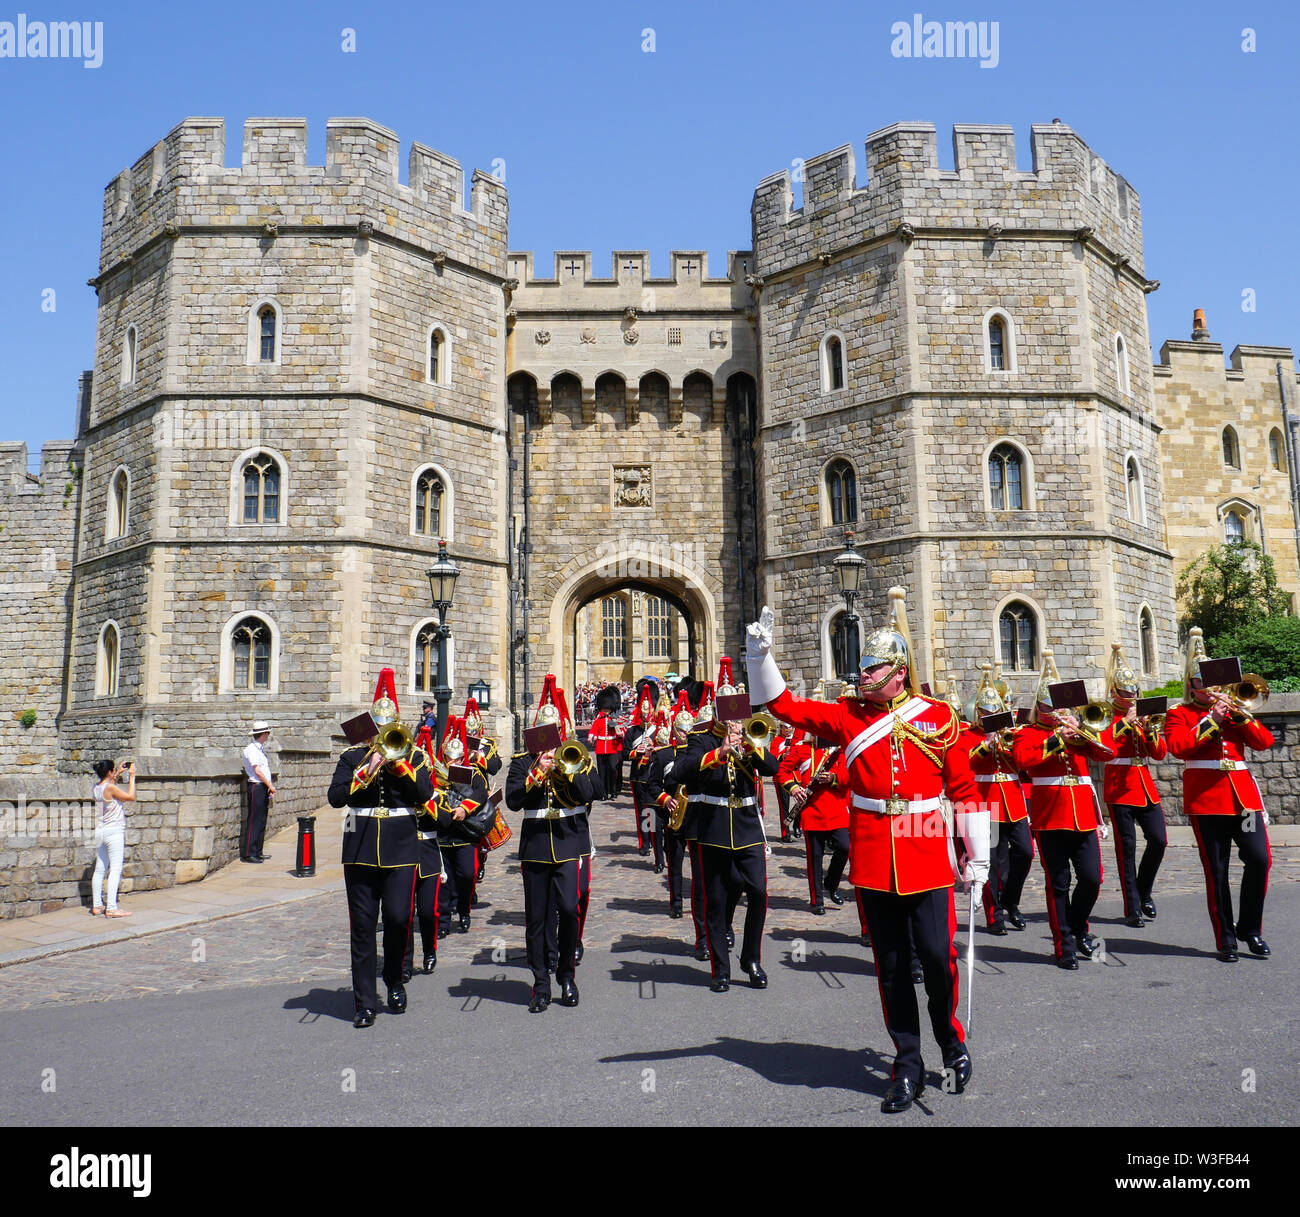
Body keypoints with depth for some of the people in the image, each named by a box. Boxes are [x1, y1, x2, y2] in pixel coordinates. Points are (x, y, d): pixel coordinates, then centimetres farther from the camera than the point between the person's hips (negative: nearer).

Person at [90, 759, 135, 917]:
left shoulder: (97, 788, 7)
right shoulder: (111, 788, -17)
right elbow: (131, 797, -12)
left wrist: (118, 775, 24)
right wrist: (132, 776, -7)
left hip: (100, 831, 9)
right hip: (114, 831, -9)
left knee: (99, 869, 12)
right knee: (115, 870, -5)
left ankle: (96, 905, 17)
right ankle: (111, 908, -7)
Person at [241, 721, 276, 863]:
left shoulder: (261, 749, 17)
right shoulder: (251, 749, -11)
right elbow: (257, 770, -15)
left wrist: (270, 787, 9)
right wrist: (270, 786, -11)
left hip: (264, 787, 9)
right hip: (256, 787, -9)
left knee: (262, 821, 11)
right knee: (254, 821, -8)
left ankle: (257, 852, 18)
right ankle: (247, 854, -4)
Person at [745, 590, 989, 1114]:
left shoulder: (938, 717, 0)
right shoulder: (849, 715, 3)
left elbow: (964, 790, 4)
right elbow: (784, 705, -1)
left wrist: (978, 858, 4)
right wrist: (760, 654, -14)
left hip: (926, 855, -1)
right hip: (873, 859, 1)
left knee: (938, 955, 1)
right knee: (891, 964, 9)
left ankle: (953, 1044, 30)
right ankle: (908, 1065, 24)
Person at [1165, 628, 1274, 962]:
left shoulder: (1232, 708, 17)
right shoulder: (1179, 714, 4)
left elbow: (1264, 742, 6)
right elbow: (1177, 746, -14)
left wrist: (1240, 715, -9)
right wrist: (1211, 719, -15)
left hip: (1243, 793, 4)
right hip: (1206, 797, -4)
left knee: (1259, 858, -6)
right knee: (1216, 871, 0)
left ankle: (1250, 928, 13)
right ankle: (1226, 940, 10)